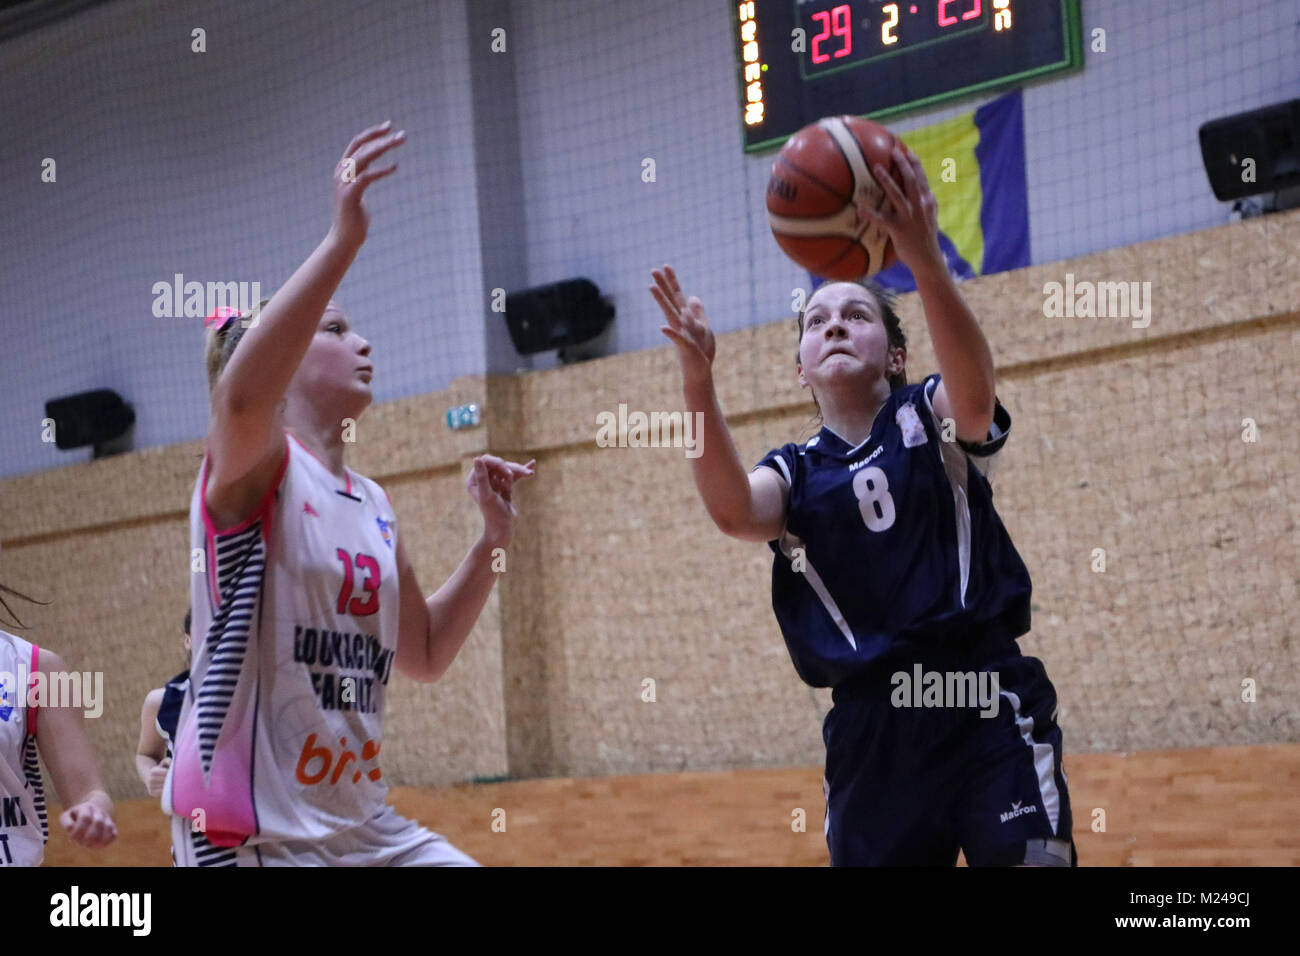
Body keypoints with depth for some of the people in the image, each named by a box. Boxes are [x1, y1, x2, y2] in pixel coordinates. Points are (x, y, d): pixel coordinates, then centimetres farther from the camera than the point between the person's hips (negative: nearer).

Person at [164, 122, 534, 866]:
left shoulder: (375, 506, 15)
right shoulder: (252, 469, -7)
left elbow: (424, 655, 25)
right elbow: (242, 399, -33)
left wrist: (493, 542, 12)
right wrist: (344, 239, -38)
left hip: (365, 826, 8)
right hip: (254, 833, -8)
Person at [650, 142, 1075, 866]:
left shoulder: (930, 419, 6)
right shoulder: (797, 473, 12)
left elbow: (975, 392, -19)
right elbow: (734, 510, -12)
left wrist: (926, 262, -36)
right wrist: (699, 379, -27)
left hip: (988, 708, -3)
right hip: (871, 728, 3)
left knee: (1032, 857, -16)